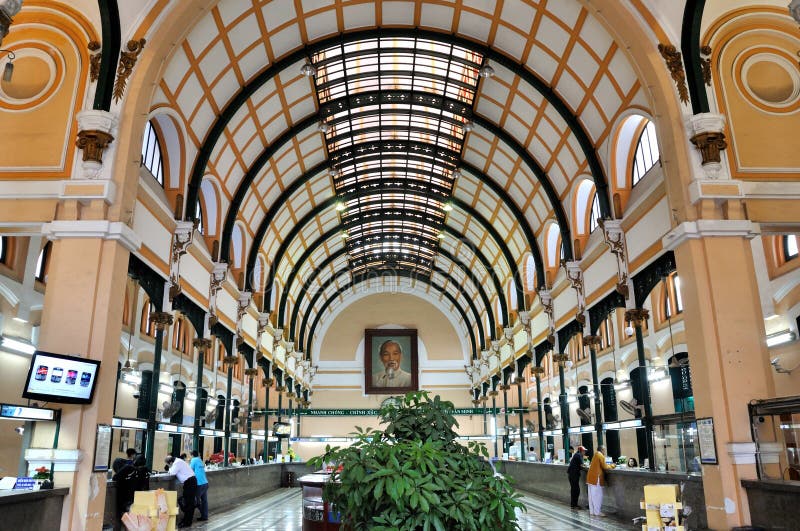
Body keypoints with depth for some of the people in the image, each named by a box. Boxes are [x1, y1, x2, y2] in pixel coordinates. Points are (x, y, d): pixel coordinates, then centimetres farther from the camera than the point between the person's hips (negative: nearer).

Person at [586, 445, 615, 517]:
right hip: (596, 478, -9)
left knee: (592, 495, 10)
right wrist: (611, 466, 7)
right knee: (598, 495, -5)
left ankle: (592, 511, 14)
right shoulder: (601, 456, -9)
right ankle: (597, 512, -3)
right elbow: (604, 467, -9)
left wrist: (608, 466, 15)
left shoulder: (596, 455, 19)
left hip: (591, 477, 9)